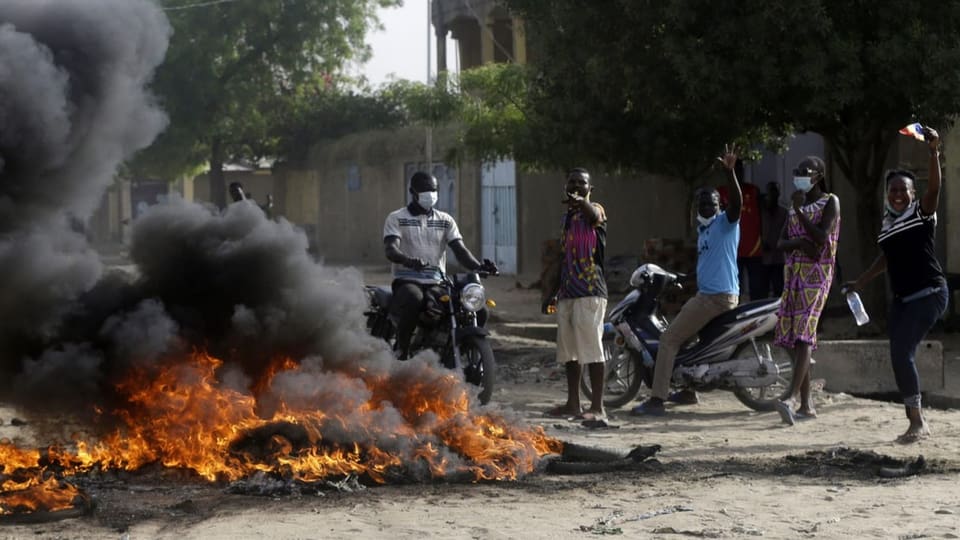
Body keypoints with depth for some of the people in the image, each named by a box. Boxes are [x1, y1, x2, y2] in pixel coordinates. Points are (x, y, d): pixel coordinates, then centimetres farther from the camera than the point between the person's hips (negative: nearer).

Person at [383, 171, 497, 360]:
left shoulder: (445, 220, 18)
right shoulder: (396, 218, 6)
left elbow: (460, 249, 7)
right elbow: (390, 249, -11)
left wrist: (478, 266, -16)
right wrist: (409, 261, -34)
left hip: (437, 283, 4)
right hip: (408, 280, -4)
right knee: (413, 300, -41)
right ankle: (402, 348, -21)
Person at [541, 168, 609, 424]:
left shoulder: (593, 211, -5)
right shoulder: (567, 217, 19)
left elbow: (594, 214, -33)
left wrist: (581, 202, -55)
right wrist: (554, 291, 26)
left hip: (590, 292, -9)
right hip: (568, 292, 9)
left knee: (591, 348, -12)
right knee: (569, 350, 13)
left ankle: (597, 408, -13)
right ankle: (573, 404, 23)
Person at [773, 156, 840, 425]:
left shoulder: (830, 202, 0)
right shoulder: (794, 206, 20)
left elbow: (821, 236, -14)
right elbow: (781, 243, 12)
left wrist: (799, 211, -15)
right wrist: (799, 242, -9)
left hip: (817, 273, -8)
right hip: (793, 272, 8)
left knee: (803, 335, -20)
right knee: (793, 338, 4)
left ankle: (792, 398, -33)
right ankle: (806, 405, 7)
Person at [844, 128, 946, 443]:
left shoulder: (922, 213, -5)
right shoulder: (887, 222, 14)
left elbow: (934, 188, -24)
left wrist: (934, 152, -37)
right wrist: (861, 282, 31)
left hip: (929, 294, -8)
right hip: (902, 297, 8)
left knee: (902, 353, -16)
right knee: (899, 357, 4)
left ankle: (917, 421, -10)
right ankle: (916, 422, 13)